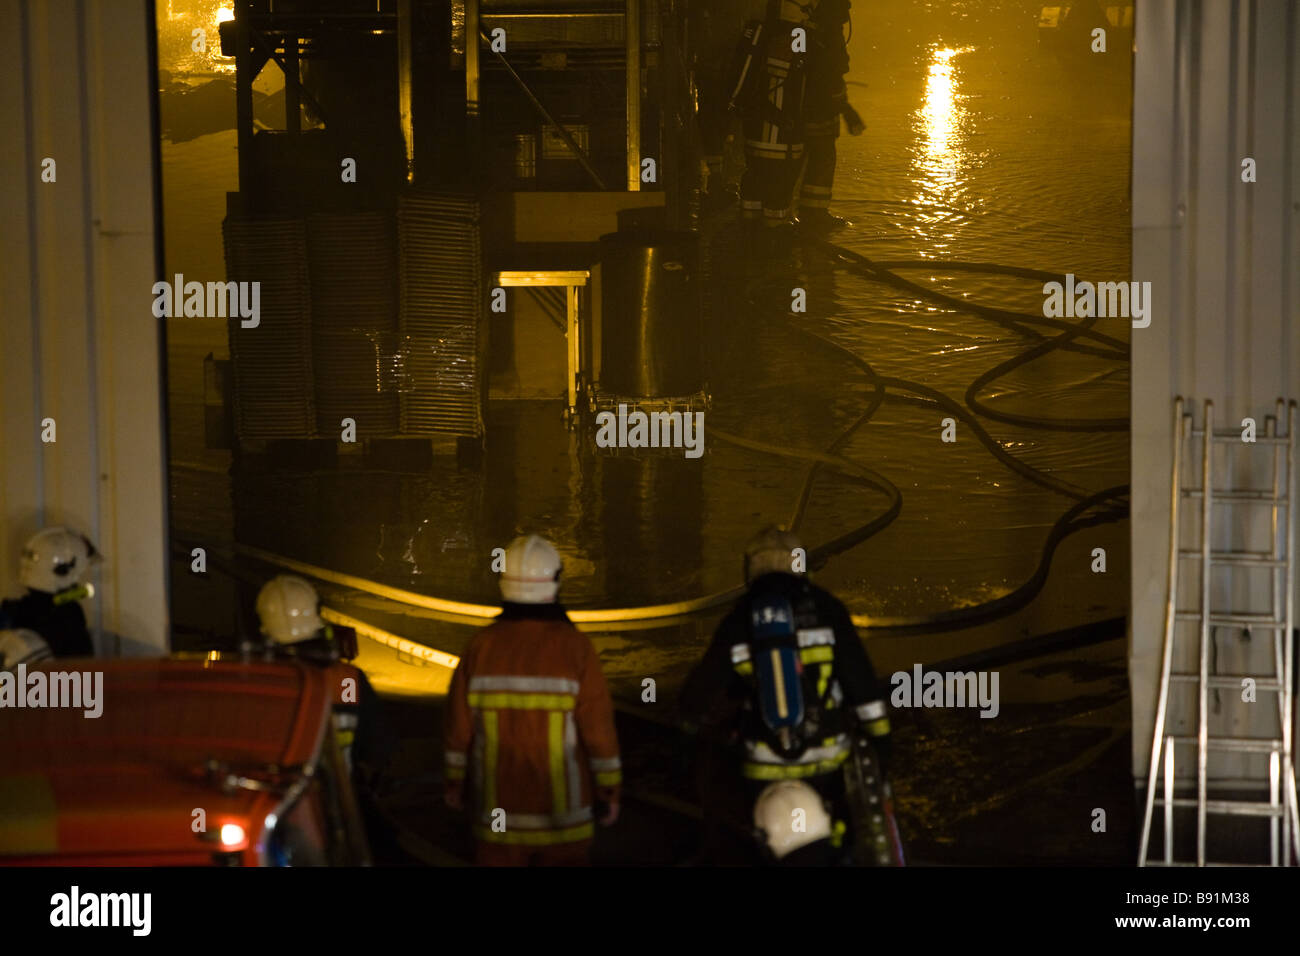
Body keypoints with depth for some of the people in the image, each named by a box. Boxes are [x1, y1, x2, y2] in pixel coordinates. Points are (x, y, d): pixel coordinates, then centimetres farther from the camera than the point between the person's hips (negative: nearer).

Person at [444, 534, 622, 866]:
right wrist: (609, 792, 0)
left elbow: (459, 726, -1)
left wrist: (454, 780, 15)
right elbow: (599, 728, -11)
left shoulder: (481, 645, -7)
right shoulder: (575, 647, -13)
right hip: (563, 812, -2)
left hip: (497, 811, 2)